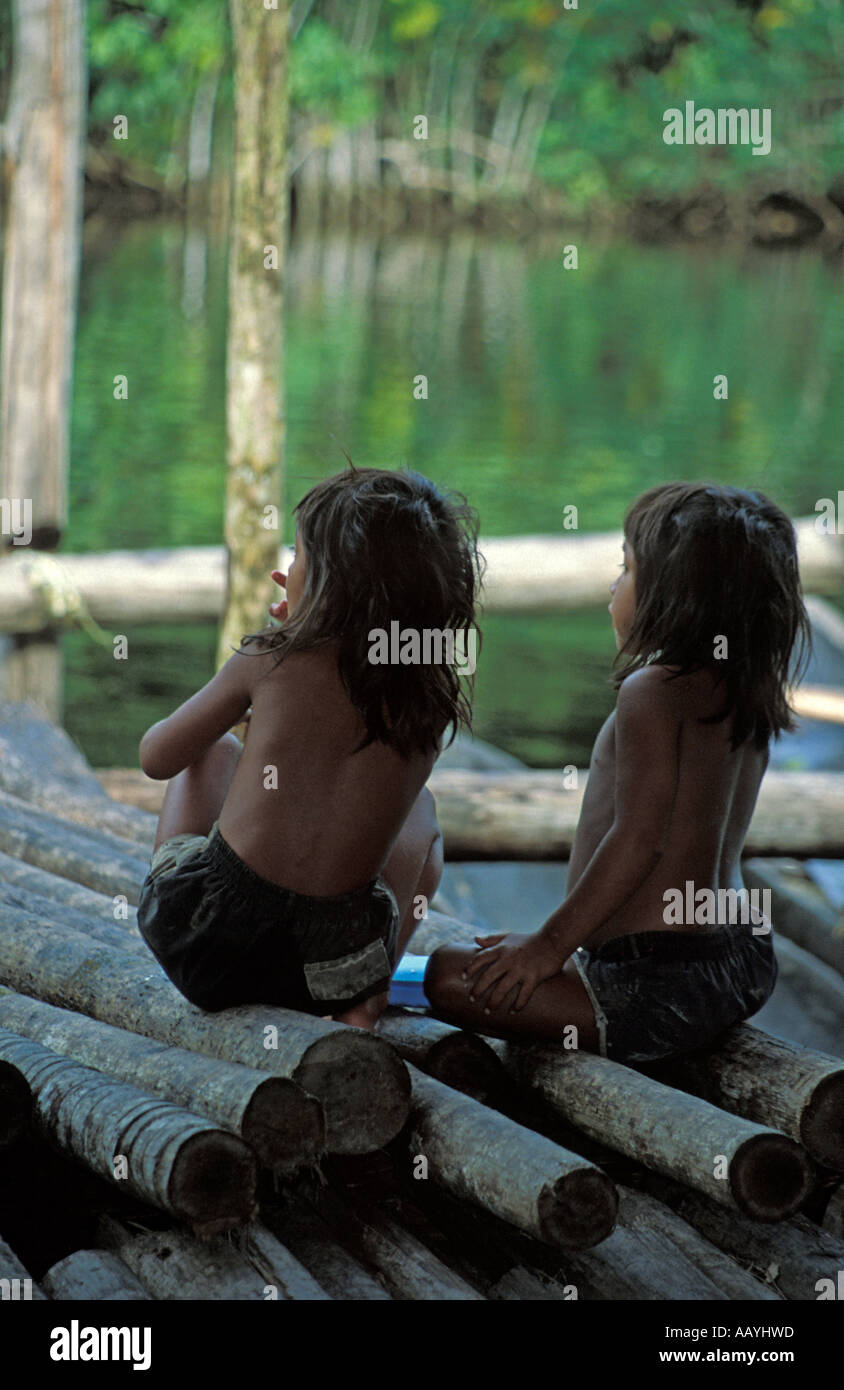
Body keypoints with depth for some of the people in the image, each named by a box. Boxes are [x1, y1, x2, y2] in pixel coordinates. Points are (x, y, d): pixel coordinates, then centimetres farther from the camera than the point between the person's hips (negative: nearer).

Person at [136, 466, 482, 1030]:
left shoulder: (270, 662, -6)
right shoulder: (433, 701, 0)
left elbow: (157, 759, 8)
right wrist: (313, 627, 22)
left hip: (198, 942, 0)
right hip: (323, 971, 1)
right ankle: (367, 998, 10)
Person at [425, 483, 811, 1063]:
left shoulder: (652, 692, -16)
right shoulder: (747, 694, 10)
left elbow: (638, 839, -21)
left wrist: (549, 945, -17)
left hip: (659, 980, -10)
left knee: (451, 977, -17)